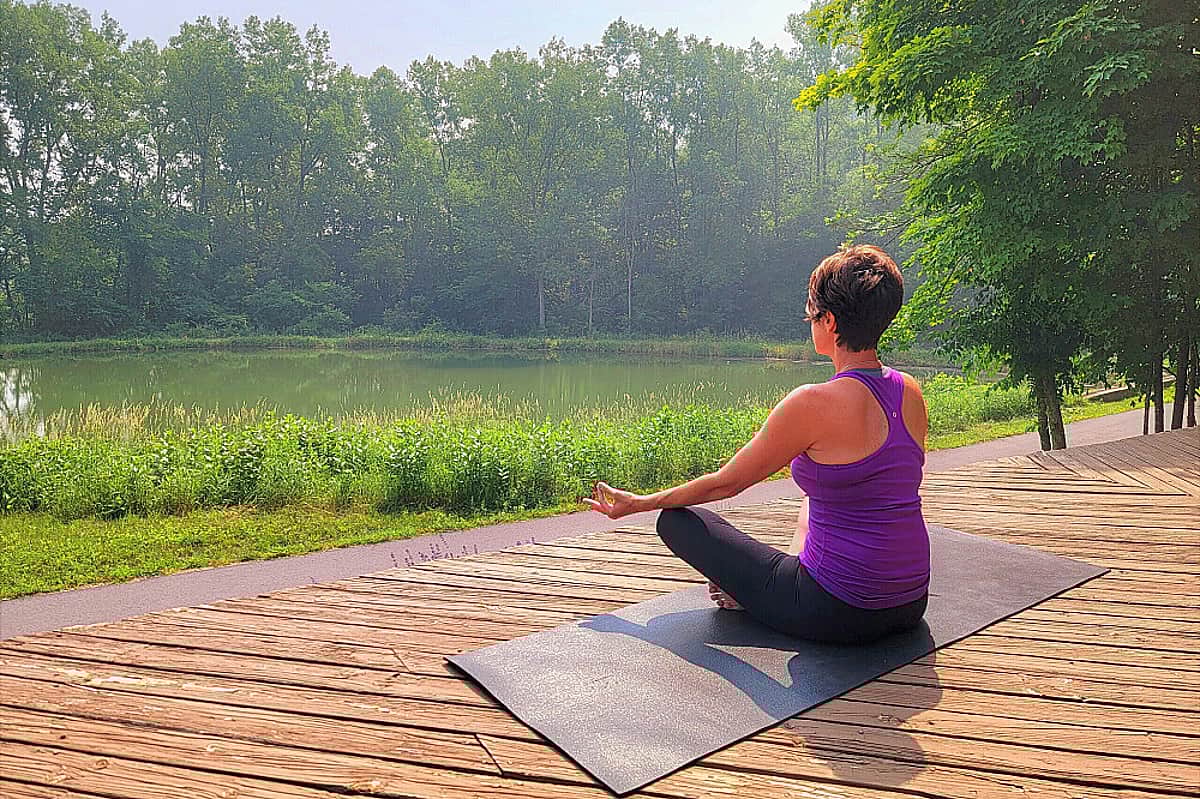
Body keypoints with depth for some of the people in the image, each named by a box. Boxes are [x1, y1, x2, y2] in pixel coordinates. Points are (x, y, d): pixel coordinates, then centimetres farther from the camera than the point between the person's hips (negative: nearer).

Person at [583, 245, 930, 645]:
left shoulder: (815, 403, -22)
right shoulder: (911, 392, 0)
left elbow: (725, 483, -10)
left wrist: (638, 503, 6)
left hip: (839, 613, -7)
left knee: (677, 520, 5)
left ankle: (747, 593, 23)